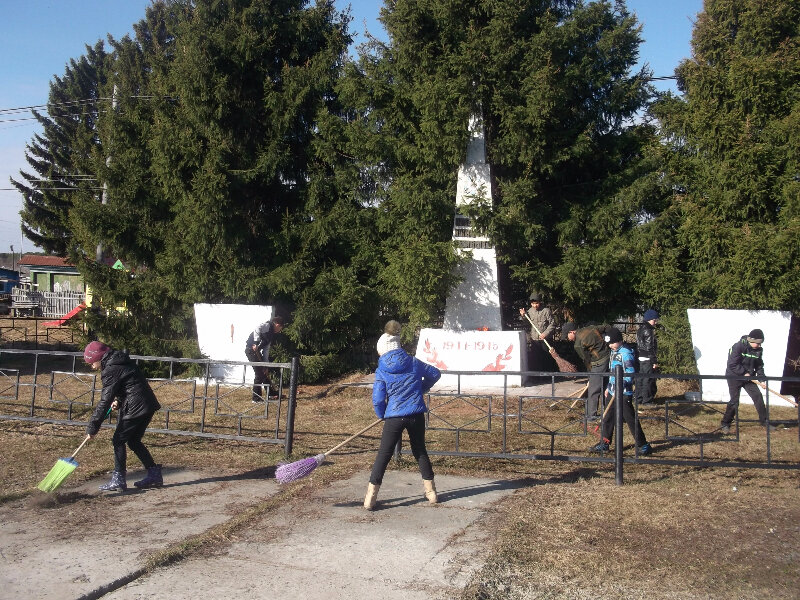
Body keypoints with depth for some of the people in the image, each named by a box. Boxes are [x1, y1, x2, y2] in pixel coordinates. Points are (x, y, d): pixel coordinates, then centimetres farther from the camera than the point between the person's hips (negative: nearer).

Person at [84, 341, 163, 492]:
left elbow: (105, 402, -18)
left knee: (118, 440, 1)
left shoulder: (111, 370, -15)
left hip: (135, 408, -10)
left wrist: (92, 427, -15)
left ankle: (118, 479, 4)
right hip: (148, 405, 10)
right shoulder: (121, 361, 15)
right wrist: (119, 400, 11)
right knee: (133, 441, 18)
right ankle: (154, 474, 20)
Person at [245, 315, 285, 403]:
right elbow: (257, 329, -28)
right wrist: (256, 343, -37)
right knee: (259, 374, -8)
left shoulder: (271, 334, 20)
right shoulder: (267, 325, -6)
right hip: (251, 349, -9)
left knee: (265, 372, 17)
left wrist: (266, 366, 15)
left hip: (256, 351, 9)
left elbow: (266, 350, 19)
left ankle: (270, 393, 31)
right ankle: (256, 398, -1)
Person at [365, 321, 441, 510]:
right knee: (420, 451, 20)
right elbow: (435, 374, 16)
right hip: (417, 415, 3)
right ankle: (431, 491, 25)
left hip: (394, 417, -3)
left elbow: (378, 399, -6)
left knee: (384, 454, 4)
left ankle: (370, 497, 2)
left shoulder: (382, 370, -4)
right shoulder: (414, 363, 3)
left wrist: (382, 415, 13)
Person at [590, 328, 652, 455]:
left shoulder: (626, 353, -15)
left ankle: (643, 446, 8)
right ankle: (604, 444, 22)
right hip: (613, 392, 9)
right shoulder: (613, 352, 13)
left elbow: (630, 374, -20)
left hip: (624, 393, -9)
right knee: (607, 418, 12)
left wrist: (621, 385, -30)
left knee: (630, 419, -3)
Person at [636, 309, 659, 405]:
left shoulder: (640, 329, 15)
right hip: (648, 359, -10)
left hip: (640, 357, 10)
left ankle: (639, 399, 20)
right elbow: (650, 347, -18)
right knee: (649, 380, -5)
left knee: (640, 379, 13)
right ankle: (647, 401, -3)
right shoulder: (648, 330, -15)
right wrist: (655, 361, -17)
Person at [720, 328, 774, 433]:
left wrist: (761, 378, -3)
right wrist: (744, 373, -19)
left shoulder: (758, 350, 1)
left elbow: (759, 365, 10)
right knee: (734, 401, -8)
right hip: (734, 377, -6)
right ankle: (725, 424, 3)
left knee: (758, 397, 2)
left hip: (749, 377, 6)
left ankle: (764, 421, 17)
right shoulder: (738, 347, -19)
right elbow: (732, 364, -21)